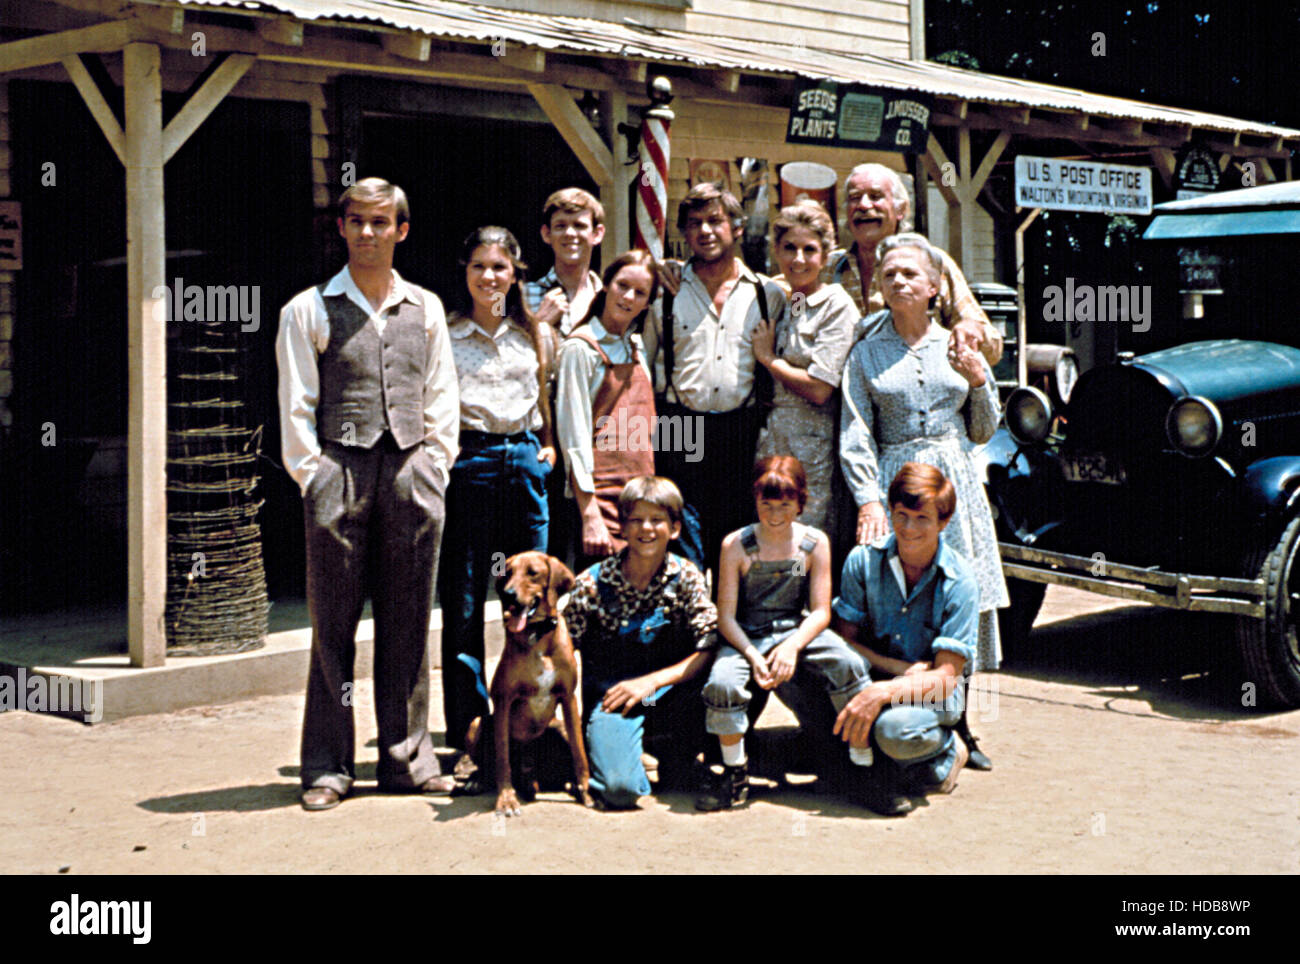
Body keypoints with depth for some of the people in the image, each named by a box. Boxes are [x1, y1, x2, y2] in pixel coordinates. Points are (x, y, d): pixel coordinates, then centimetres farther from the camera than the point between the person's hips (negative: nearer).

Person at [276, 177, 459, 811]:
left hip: (414, 474, 3)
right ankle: (328, 767, 6)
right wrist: (313, 478, -5)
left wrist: (435, 467, 6)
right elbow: (295, 408, 1)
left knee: (407, 623, 6)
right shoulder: (308, 310, 4)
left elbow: (443, 399, 15)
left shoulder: (425, 308, 14)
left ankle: (407, 758, 14)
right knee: (334, 623, -1)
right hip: (340, 472, -3)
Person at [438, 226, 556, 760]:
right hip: (468, 462, -3)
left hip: (525, 461, 4)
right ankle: (468, 725, 8)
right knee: (463, 602, -1)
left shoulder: (530, 333, 13)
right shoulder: (444, 333, 1)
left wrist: (548, 445, 10)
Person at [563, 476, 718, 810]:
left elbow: (708, 651, -7)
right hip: (611, 694, -3)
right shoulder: (592, 583, -5)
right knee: (619, 789, -30)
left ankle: (675, 752, 1)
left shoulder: (686, 577, -1)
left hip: (672, 694, 3)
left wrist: (652, 681, -18)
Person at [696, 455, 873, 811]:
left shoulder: (814, 543, -1)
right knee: (721, 682, -32)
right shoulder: (736, 545, -5)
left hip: (798, 631, 1)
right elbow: (726, 616, -6)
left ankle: (865, 764, -11)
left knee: (849, 664, -28)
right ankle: (735, 774, -8)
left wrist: (793, 645, -23)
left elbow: (820, 611, -3)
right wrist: (753, 656, -23)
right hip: (746, 637, -1)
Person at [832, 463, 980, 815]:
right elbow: (845, 640, -3)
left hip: (934, 692, -3)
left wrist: (882, 692, -32)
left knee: (897, 729, -37)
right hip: (877, 677, 3)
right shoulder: (863, 560, -7)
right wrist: (901, 668, -19)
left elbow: (946, 675, -17)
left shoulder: (959, 581, -14)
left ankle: (947, 750, -1)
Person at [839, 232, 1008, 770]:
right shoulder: (867, 354, 8)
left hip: (956, 481, 2)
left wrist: (979, 381, -1)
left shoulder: (957, 346, 14)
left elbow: (982, 433, 16)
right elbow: (855, 436, 0)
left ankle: (956, 728, 11)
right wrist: (867, 498, -13)